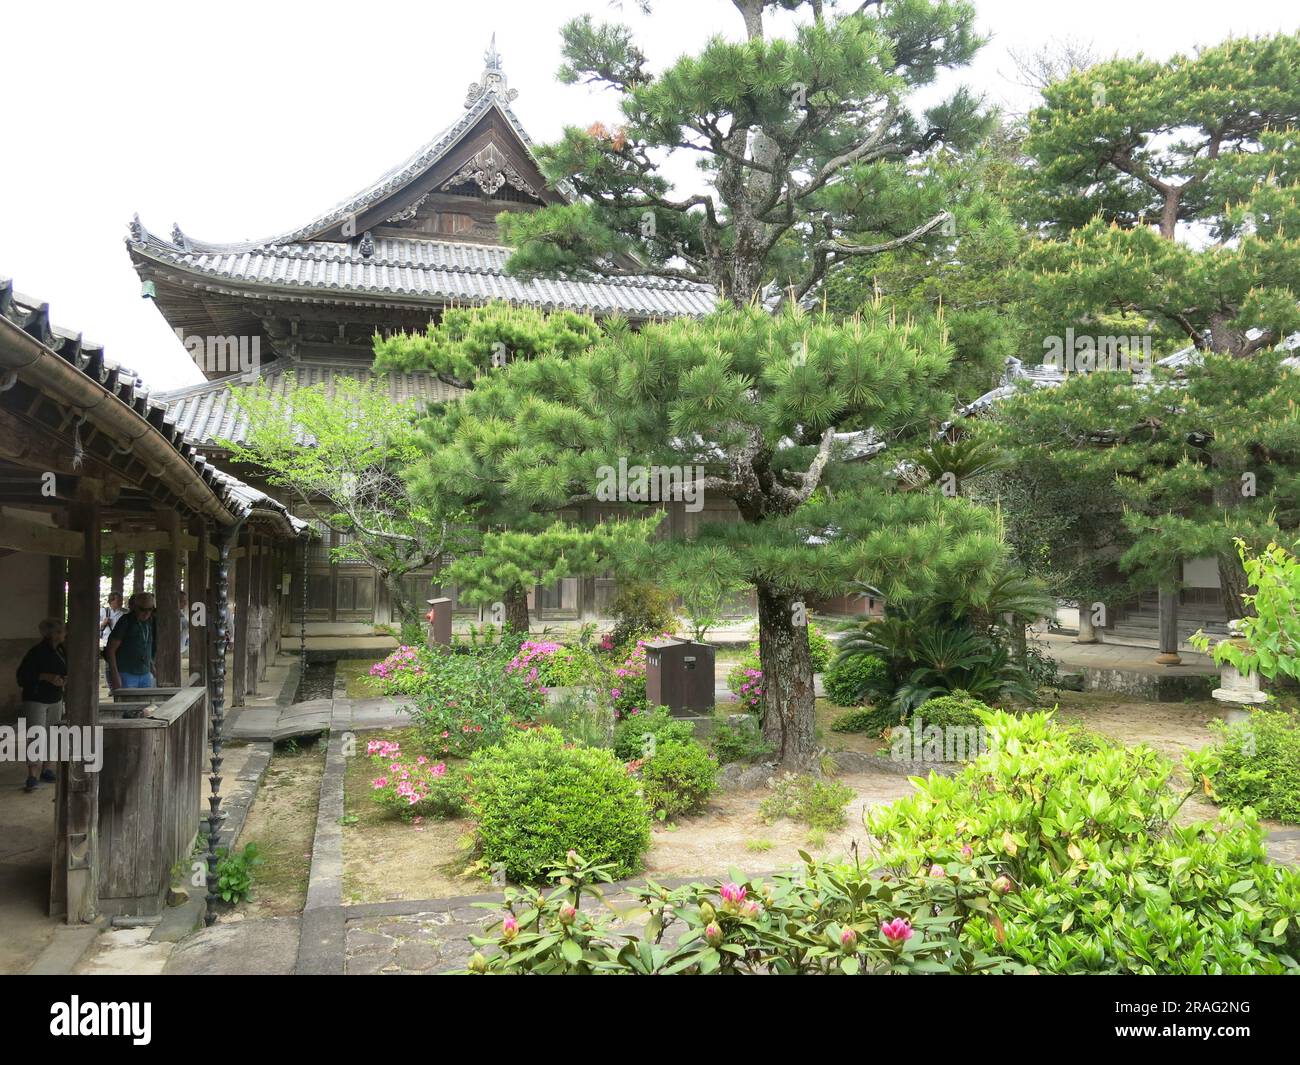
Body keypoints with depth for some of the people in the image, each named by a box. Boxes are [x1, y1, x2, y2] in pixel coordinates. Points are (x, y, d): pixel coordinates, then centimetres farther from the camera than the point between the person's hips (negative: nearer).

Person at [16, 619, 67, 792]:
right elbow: (22, 675, -16)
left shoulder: (61, 651, 6)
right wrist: (46, 677, -23)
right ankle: (32, 777, -13)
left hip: (55, 700, 7)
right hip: (35, 700, -7)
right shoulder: (37, 652, -15)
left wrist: (64, 679, -1)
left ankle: (48, 771, 21)